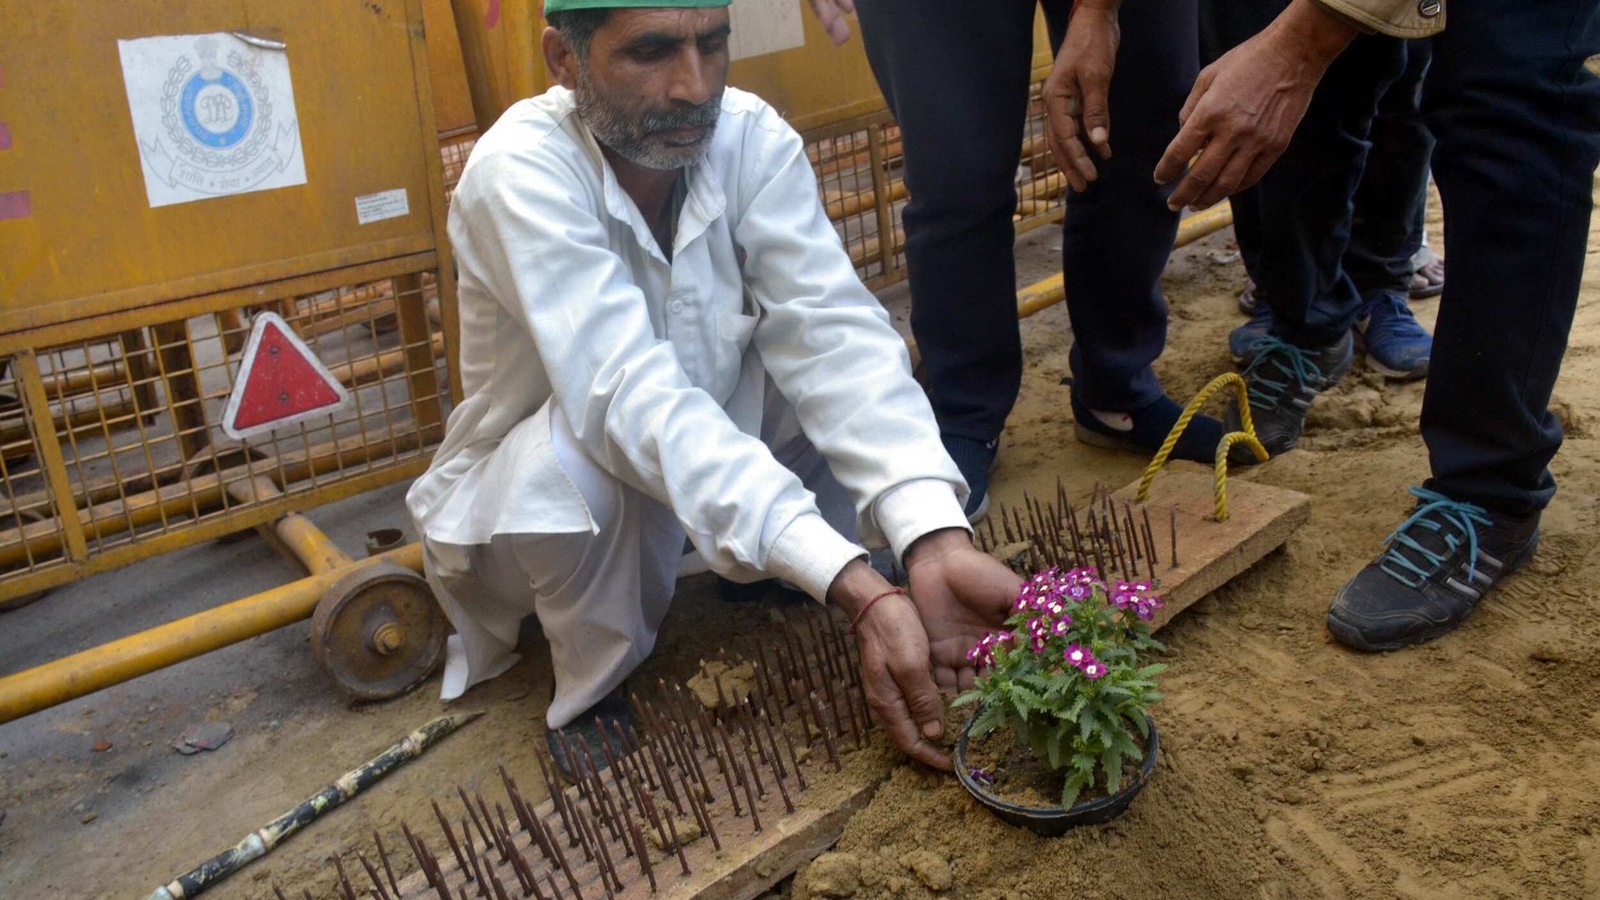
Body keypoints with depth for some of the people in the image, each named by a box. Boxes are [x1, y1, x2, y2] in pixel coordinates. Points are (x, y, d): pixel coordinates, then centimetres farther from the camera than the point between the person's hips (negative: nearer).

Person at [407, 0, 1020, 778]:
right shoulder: (519, 173, -30)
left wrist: (935, 540, -45)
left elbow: (833, 335, -29)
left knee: (863, 388, -19)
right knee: (577, 451, -37)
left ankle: (775, 586, 7)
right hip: (529, 490, -3)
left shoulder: (752, 138, -17)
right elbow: (632, 398, -41)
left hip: (711, 445, 4)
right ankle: (591, 689, -7)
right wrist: (855, 589, -51)